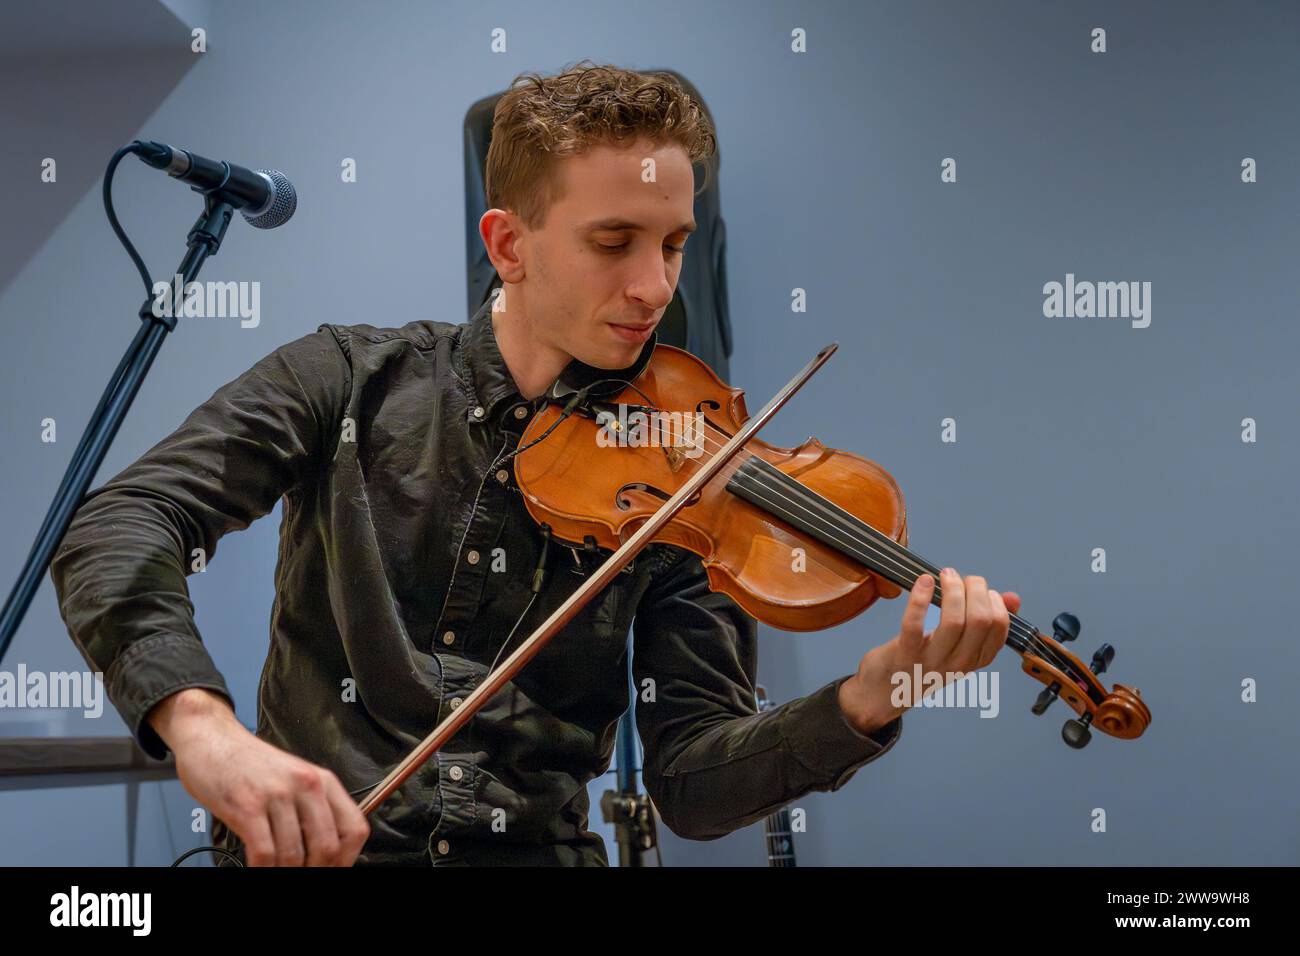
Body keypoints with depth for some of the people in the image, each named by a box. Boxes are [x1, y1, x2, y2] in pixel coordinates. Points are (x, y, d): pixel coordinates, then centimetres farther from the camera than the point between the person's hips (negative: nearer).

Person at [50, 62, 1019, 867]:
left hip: (539, 844, 0)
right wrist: (202, 718, -31)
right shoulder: (351, 381, 1)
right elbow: (120, 529, -11)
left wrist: (866, 702, -21)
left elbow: (693, 783, -1)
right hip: (317, 842, 0)